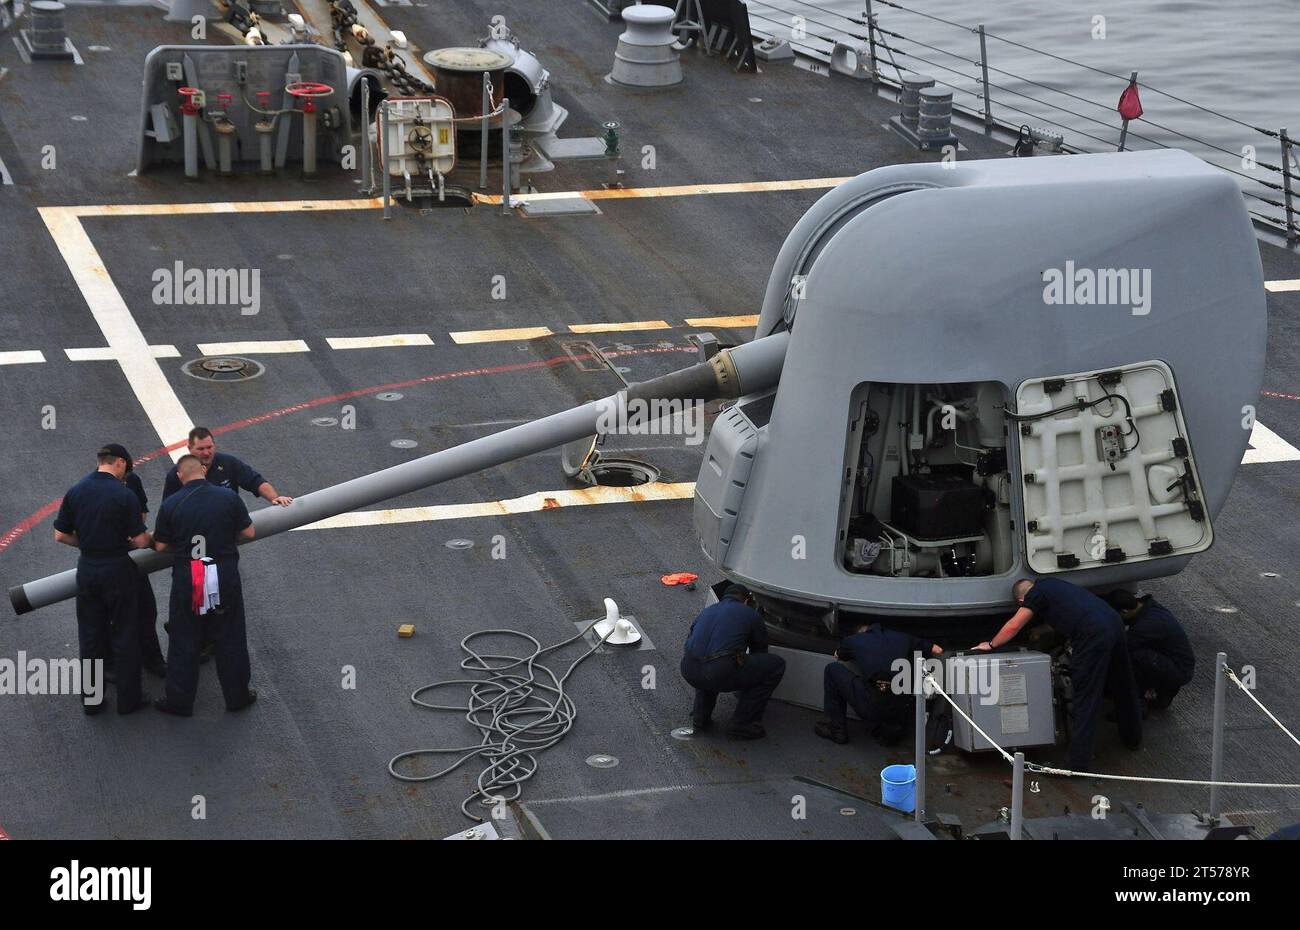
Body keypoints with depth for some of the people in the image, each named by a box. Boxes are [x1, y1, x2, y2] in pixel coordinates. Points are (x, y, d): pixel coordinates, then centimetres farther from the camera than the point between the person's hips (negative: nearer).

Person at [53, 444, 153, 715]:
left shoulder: (75, 492, -1)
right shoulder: (124, 494, -15)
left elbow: (60, 535, 3)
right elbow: (140, 540, -13)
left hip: (87, 569, 4)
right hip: (117, 570, -4)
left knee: (90, 636, 14)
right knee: (124, 636, 9)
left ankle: (91, 700, 20)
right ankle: (129, 699, 16)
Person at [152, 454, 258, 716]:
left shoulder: (171, 505, -7)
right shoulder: (228, 497, -7)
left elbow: (160, 546, 0)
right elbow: (248, 532, 0)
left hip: (186, 579, 0)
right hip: (225, 575, 1)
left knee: (184, 641, 11)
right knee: (230, 639, 14)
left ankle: (179, 701, 19)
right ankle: (237, 696, 25)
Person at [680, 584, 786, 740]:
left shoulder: (707, 611, 31)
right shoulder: (750, 614, 21)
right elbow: (760, 650, 34)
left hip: (689, 672, 6)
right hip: (721, 673, -6)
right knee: (776, 665, 13)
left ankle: (700, 717, 26)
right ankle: (741, 725, 11)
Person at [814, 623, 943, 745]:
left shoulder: (853, 640, 15)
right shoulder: (902, 637, 20)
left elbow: (838, 655, 38)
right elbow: (938, 650, 26)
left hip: (872, 707, -3)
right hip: (902, 708, 4)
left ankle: (836, 728, 22)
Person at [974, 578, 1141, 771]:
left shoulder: (1037, 594, 6)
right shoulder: (1050, 583, 28)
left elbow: (1013, 627, 9)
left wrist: (991, 644, 24)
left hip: (1093, 634, -8)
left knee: (1084, 699, -4)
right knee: (1123, 688, 24)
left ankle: (1078, 763, -5)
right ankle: (1133, 738, 42)